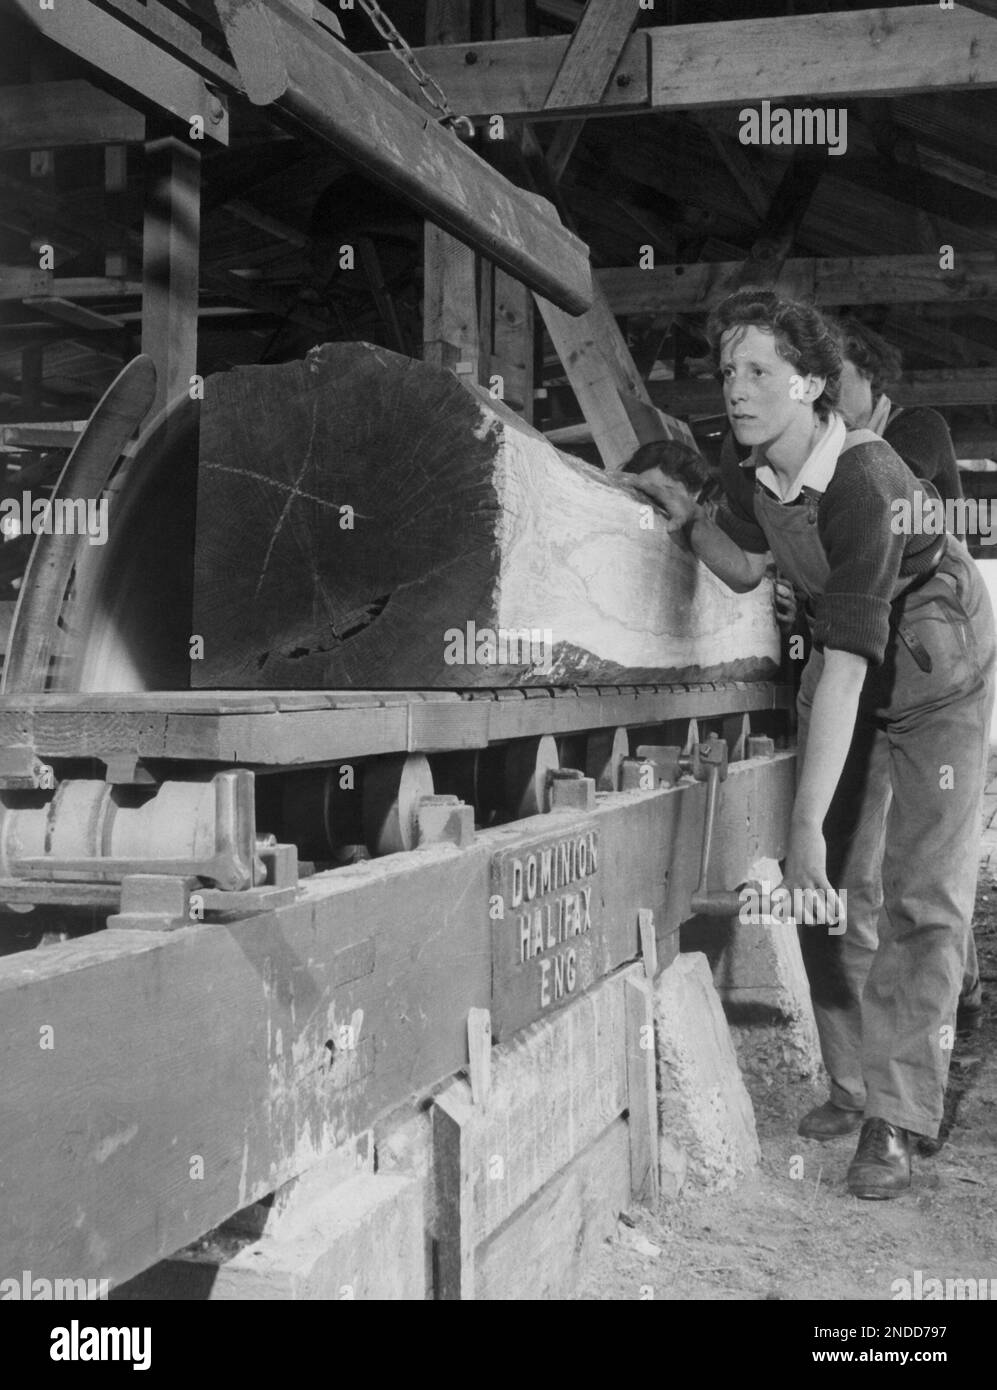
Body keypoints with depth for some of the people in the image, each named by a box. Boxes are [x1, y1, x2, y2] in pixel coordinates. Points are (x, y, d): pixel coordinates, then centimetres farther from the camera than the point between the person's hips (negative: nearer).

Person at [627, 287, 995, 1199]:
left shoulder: (864, 483, -33)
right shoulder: (752, 475, -10)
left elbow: (847, 663, -38)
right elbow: (745, 568, 14)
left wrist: (806, 825, -40)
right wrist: (686, 516, -6)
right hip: (843, 659, 7)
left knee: (923, 893, -9)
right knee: (829, 881, 5)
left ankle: (893, 1123, -4)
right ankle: (853, 1085, 18)